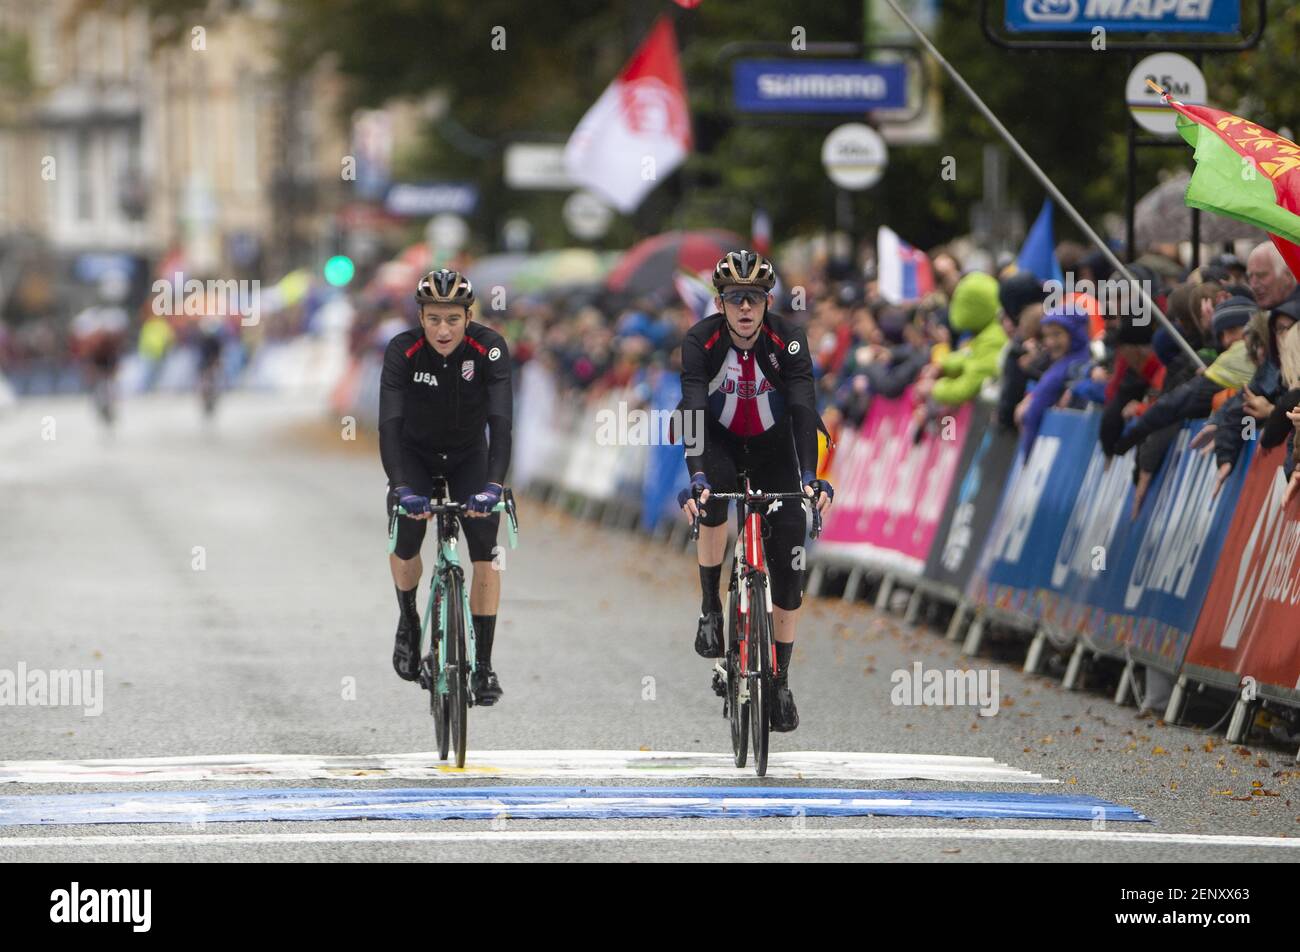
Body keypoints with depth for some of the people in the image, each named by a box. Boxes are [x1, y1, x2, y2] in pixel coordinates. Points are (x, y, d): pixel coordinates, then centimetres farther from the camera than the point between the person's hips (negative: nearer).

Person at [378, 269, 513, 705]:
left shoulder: (489, 348, -27)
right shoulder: (402, 351, -28)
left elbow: (501, 420, -35)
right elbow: (390, 423, -35)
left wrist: (494, 485, -49)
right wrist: (401, 488, -49)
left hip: (469, 456, 0)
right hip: (415, 455, 0)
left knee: (485, 551, -14)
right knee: (404, 544, -18)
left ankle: (484, 664, -5)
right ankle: (408, 620, 14)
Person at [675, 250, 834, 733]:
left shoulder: (788, 340, -25)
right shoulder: (701, 341, -25)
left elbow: (804, 408, -33)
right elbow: (694, 408, -35)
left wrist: (809, 476, -46)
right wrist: (697, 477, -49)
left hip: (773, 444, 1)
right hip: (718, 441, -1)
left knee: (788, 562, -8)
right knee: (712, 500, -36)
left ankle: (780, 682, 3)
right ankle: (710, 608, -14)